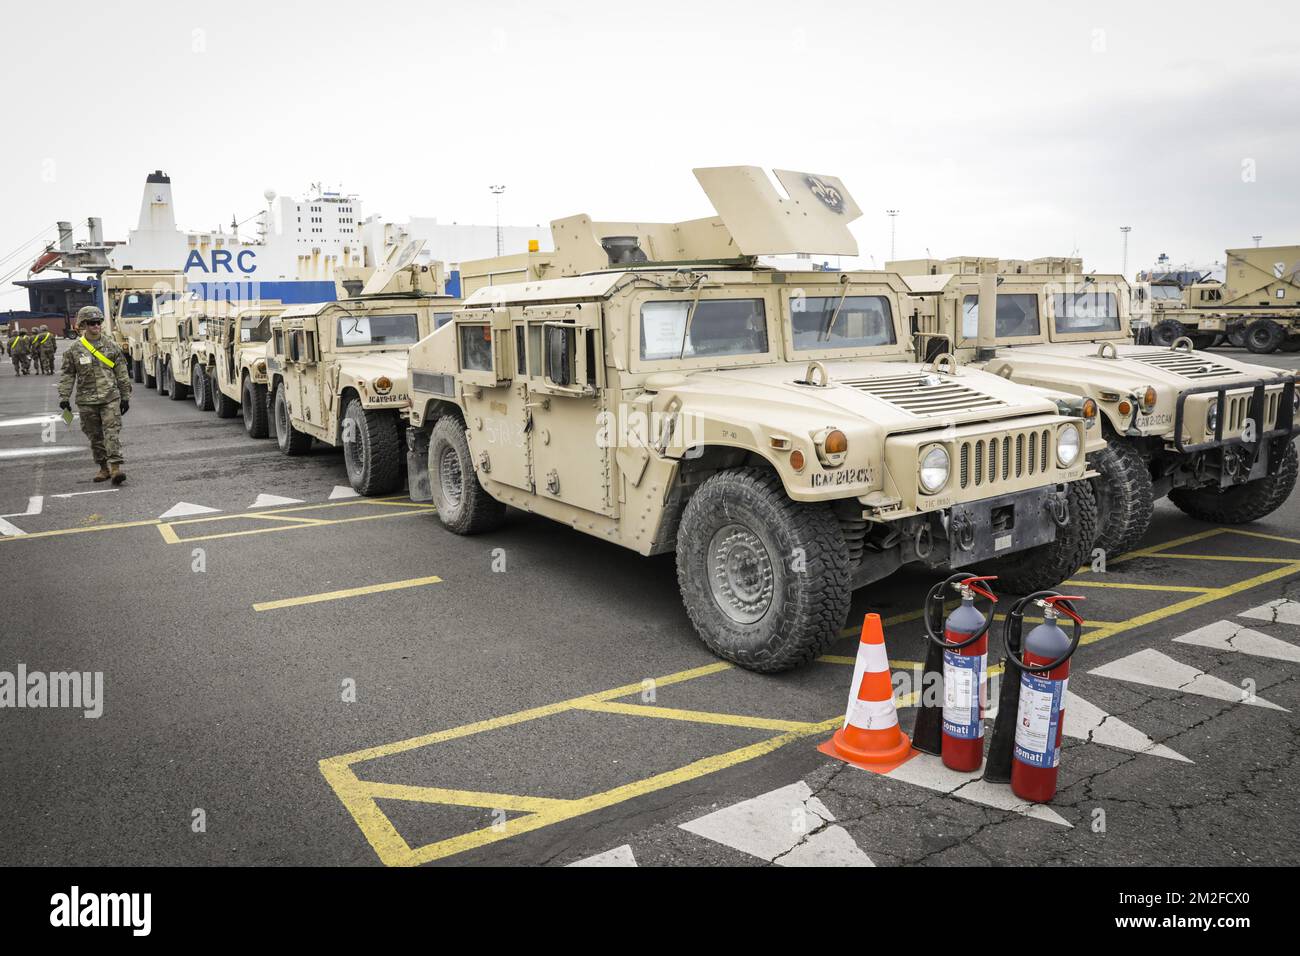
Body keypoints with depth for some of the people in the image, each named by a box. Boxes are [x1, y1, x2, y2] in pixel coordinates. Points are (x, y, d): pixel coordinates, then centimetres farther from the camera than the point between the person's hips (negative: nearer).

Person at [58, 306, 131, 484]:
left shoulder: (111, 346, 5)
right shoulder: (74, 349, 4)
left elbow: (121, 373, 9)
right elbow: (68, 375, 8)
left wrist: (125, 396, 7)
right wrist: (64, 397, 1)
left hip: (110, 397, -1)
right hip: (87, 401, 1)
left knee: (112, 431, -12)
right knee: (95, 436, 8)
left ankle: (115, 466, -16)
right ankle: (103, 467, 18)